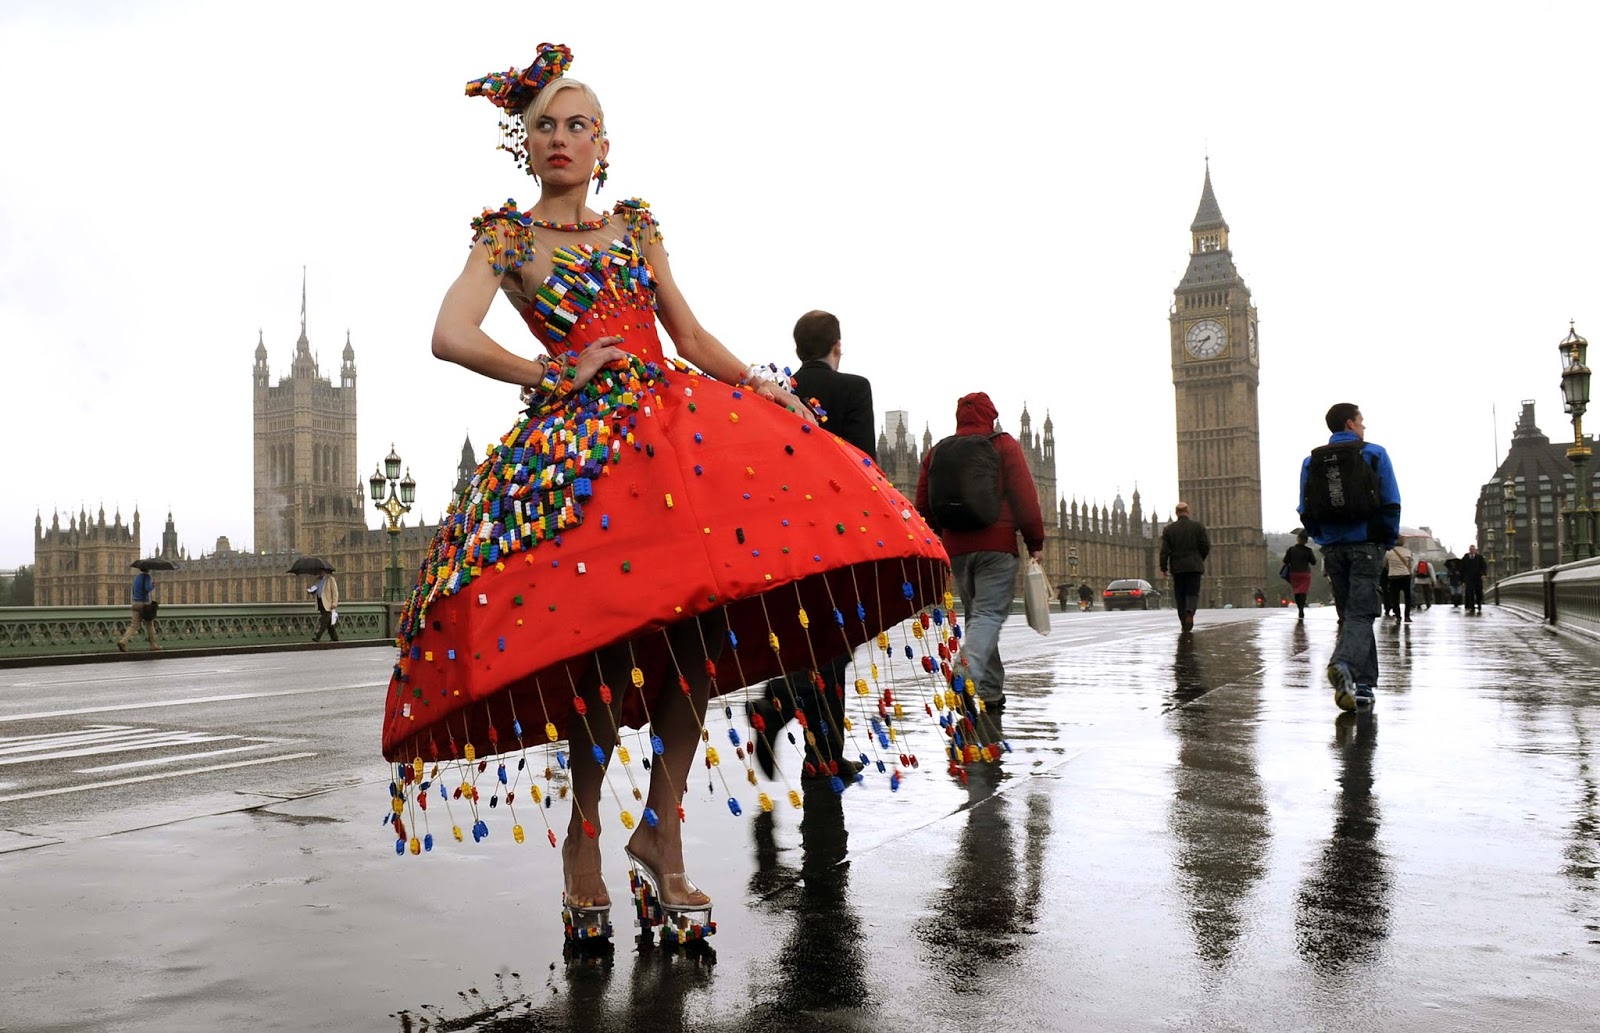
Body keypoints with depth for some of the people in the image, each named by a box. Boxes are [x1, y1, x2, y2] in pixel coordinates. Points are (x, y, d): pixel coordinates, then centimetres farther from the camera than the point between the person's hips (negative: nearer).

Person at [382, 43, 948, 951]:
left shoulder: (636, 226, 21)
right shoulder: (506, 237, 10)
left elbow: (694, 337, 19)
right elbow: (450, 337, -5)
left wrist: (767, 391, 6)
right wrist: (550, 375, -7)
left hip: (682, 419, 4)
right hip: (579, 438, -4)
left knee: (700, 627, -10)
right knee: (616, 631, -14)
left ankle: (661, 829, 2)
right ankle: (585, 835, 5)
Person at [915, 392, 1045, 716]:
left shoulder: (935, 452, 12)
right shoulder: (1003, 445, 0)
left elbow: (924, 506, 12)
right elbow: (1025, 496, -6)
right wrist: (1035, 541, 0)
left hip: (956, 549, 4)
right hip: (997, 545, -4)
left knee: (976, 615, 15)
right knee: (989, 614, -7)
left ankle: (991, 693, 17)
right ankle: (967, 677, -30)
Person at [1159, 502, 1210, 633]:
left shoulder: (1168, 529, 0)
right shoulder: (1198, 526, 0)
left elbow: (1164, 550, -5)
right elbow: (1206, 546, -2)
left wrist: (1163, 568, 1)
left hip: (1177, 567, 1)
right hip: (1194, 566, -1)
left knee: (1180, 595, 9)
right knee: (1193, 593, 3)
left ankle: (1184, 623, 6)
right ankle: (1190, 611, -26)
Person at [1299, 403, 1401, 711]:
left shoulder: (1311, 461, 7)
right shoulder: (1374, 454, 0)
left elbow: (1305, 512, 4)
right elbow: (1391, 504, -3)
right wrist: (1389, 540, 7)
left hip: (1333, 548, 3)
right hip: (1366, 546, -3)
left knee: (1349, 614, 12)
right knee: (1360, 613, -6)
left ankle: (1365, 685, 12)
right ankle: (1344, 663, -33)